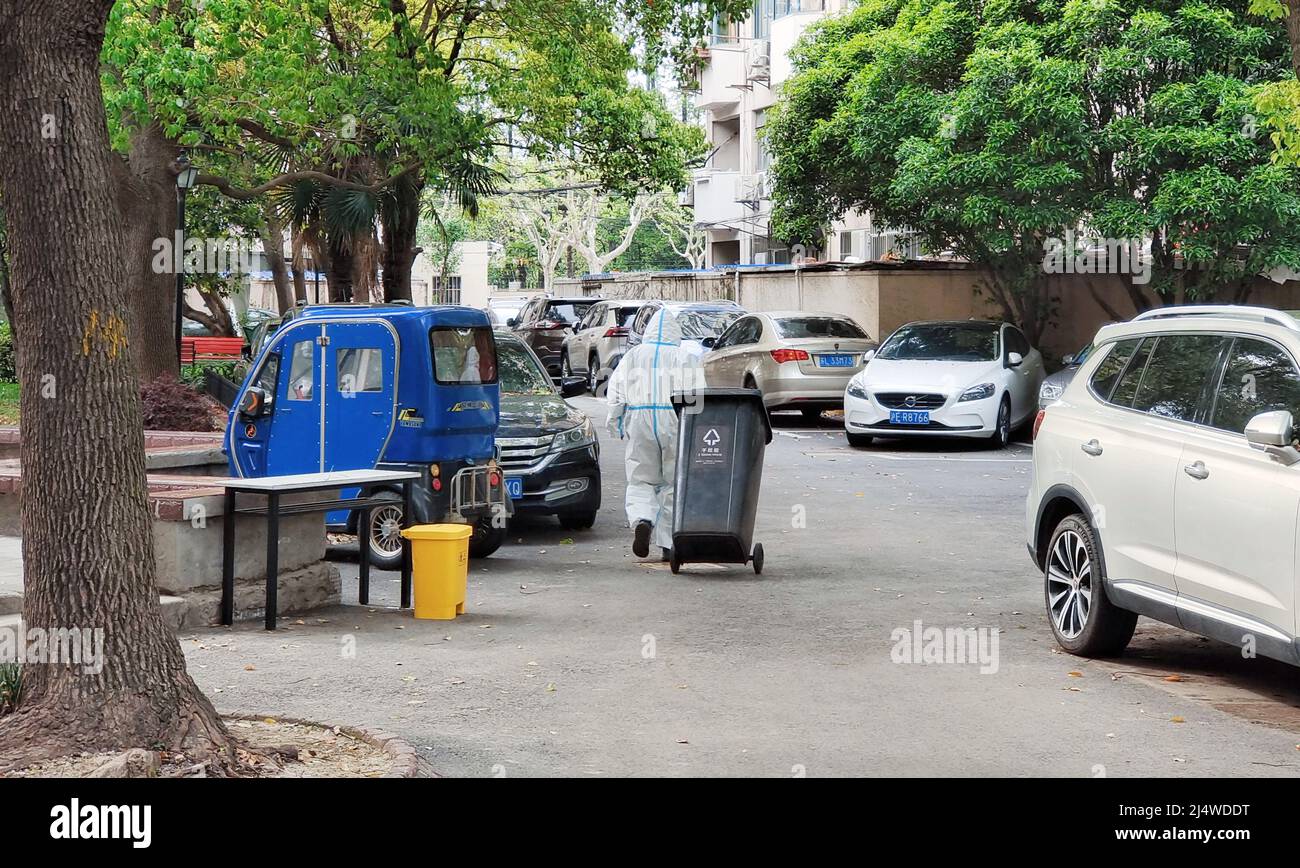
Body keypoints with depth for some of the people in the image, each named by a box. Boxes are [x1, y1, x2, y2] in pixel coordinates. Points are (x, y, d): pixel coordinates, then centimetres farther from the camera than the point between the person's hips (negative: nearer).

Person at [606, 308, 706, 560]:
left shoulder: (633, 356, 10)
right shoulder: (687, 359, 6)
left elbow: (615, 393, 6)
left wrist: (615, 423, 13)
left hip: (640, 421, 1)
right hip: (675, 421, -1)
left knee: (640, 481, 9)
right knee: (673, 483, 8)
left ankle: (642, 520, -21)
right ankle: (668, 543, 6)